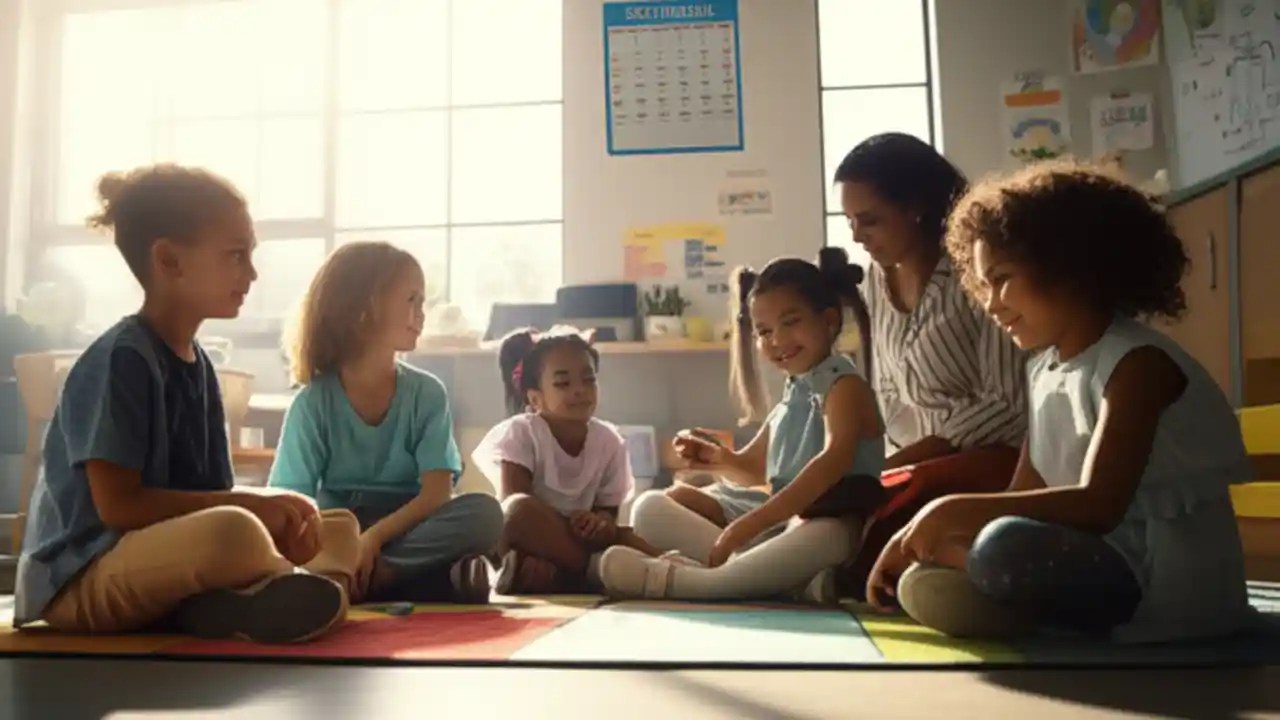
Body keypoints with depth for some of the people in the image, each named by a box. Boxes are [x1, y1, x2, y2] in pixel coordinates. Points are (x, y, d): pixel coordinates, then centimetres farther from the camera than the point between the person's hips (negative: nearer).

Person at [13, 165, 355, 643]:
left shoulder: (198, 364, 9)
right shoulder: (121, 359, -16)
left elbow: (212, 496, 9)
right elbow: (118, 505, -21)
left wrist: (273, 514, -11)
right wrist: (253, 505, -20)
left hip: (170, 564, 9)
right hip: (83, 580, -9)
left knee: (339, 528, 5)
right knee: (237, 532, -38)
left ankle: (235, 600, -19)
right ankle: (281, 587, -7)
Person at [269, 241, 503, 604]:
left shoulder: (427, 393, 1)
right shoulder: (314, 402, -2)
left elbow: (437, 494, -8)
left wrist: (375, 536, -25)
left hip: (407, 532, 1)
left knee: (484, 513, -27)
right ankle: (446, 580, -31)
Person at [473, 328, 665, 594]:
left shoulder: (609, 441, -1)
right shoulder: (520, 433, -11)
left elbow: (607, 510, -1)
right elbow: (513, 509, -19)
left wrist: (601, 524, -26)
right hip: (527, 546, -3)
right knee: (521, 509, -37)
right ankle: (598, 568, -26)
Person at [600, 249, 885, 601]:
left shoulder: (844, 385, -5)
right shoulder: (793, 394, 19)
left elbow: (835, 461, -24)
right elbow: (757, 468, 30)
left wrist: (747, 526, -30)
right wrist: (720, 458, 4)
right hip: (778, 520, 9)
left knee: (825, 538, -46)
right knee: (651, 507, -3)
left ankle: (672, 579, -36)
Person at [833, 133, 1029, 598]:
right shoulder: (878, 277, 7)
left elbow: (1007, 403, -17)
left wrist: (905, 460, -19)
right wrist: (904, 458, -4)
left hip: (995, 454, -6)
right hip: (925, 460, 6)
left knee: (876, 511, -31)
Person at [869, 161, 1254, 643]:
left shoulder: (1136, 361, -15)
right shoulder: (1044, 369, 9)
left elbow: (1099, 506, -28)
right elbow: (1022, 498, 9)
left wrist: (959, 510, -30)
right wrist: (925, 533, -2)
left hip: (1175, 585, -8)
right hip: (1100, 566, 8)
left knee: (1006, 548, -34)